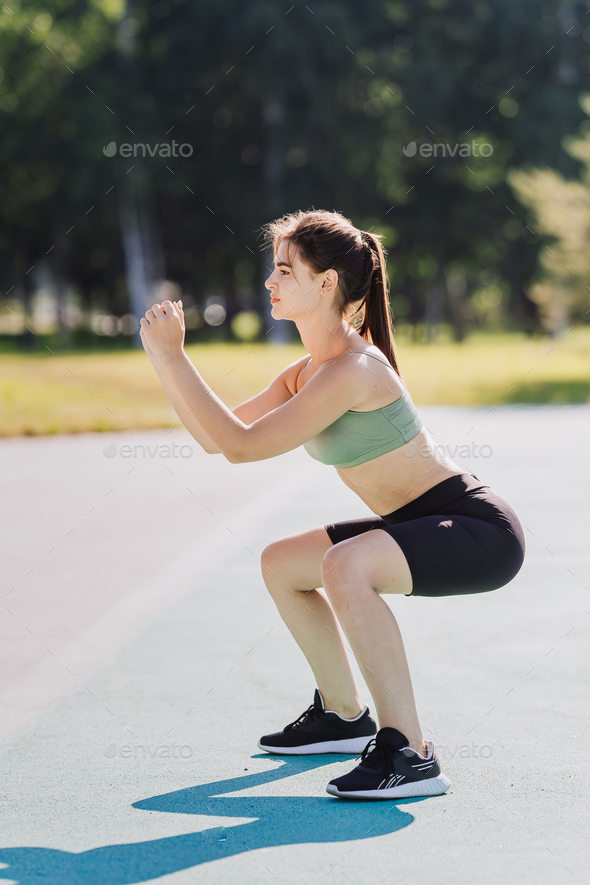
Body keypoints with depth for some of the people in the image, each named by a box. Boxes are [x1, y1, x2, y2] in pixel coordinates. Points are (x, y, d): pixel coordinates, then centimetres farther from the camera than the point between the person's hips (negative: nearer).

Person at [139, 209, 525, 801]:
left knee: (346, 566, -35)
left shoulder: (352, 370, -24)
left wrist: (172, 354, -20)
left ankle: (409, 753, -27)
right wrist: (163, 357, 2)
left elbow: (241, 445, -25)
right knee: (281, 564, 19)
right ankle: (343, 715, 35)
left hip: (480, 531, -10)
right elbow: (214, 437, 10)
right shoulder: (307, 371, 6)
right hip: (424, 522, 10)